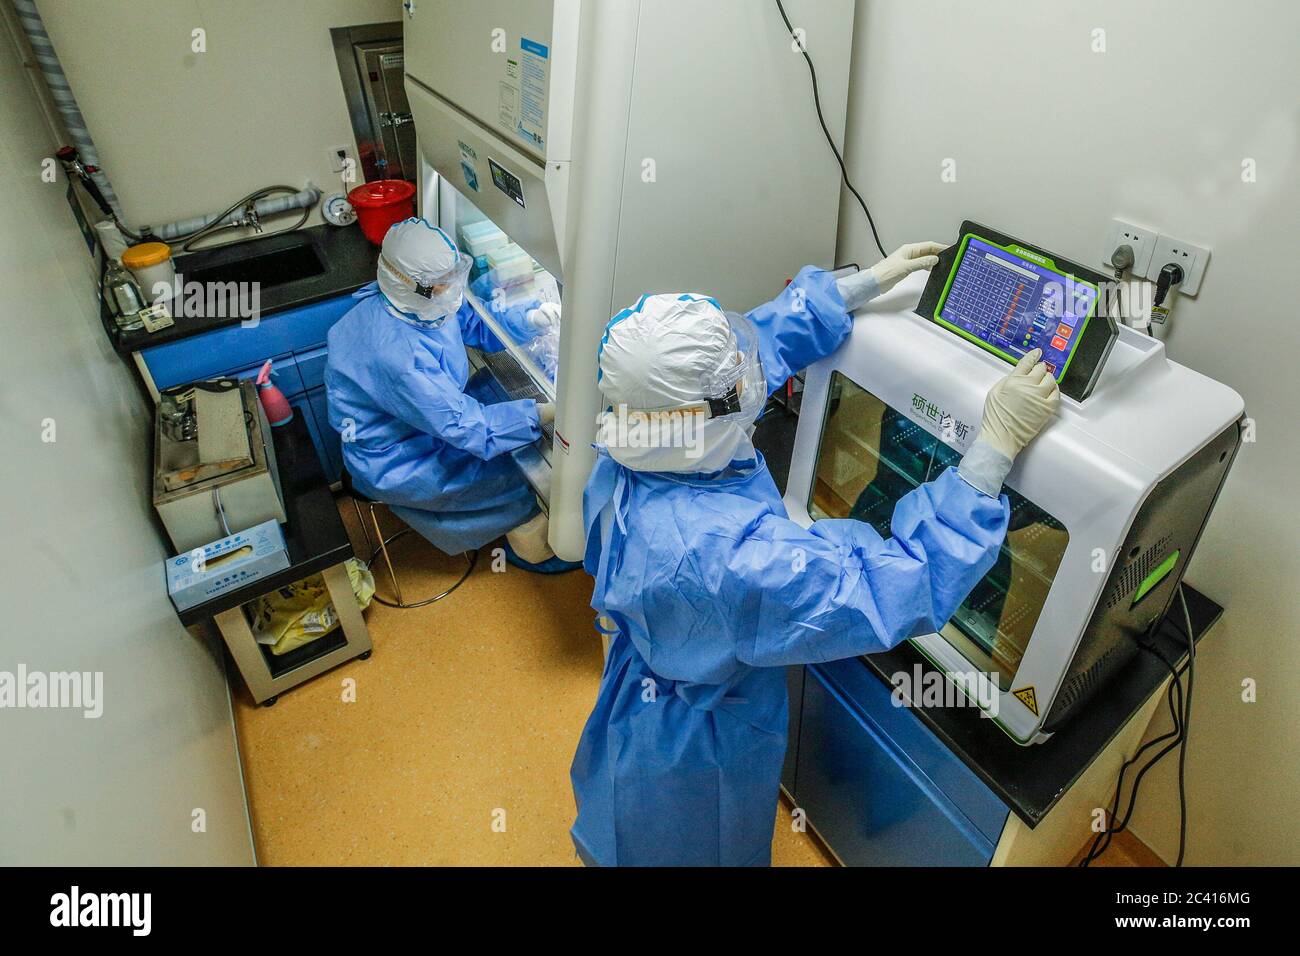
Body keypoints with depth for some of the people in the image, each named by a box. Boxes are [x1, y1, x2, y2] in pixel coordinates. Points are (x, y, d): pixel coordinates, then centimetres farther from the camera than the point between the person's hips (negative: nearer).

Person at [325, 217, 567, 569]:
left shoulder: (419, 301, -13)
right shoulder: (396, 354, -38)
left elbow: (478, 325, 1)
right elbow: (463, 425, -35)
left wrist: (532, 316, -15)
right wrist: (549, 412, -35)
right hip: (396, 462, -8)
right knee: (521, 470, -9)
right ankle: (535, 549, 20)